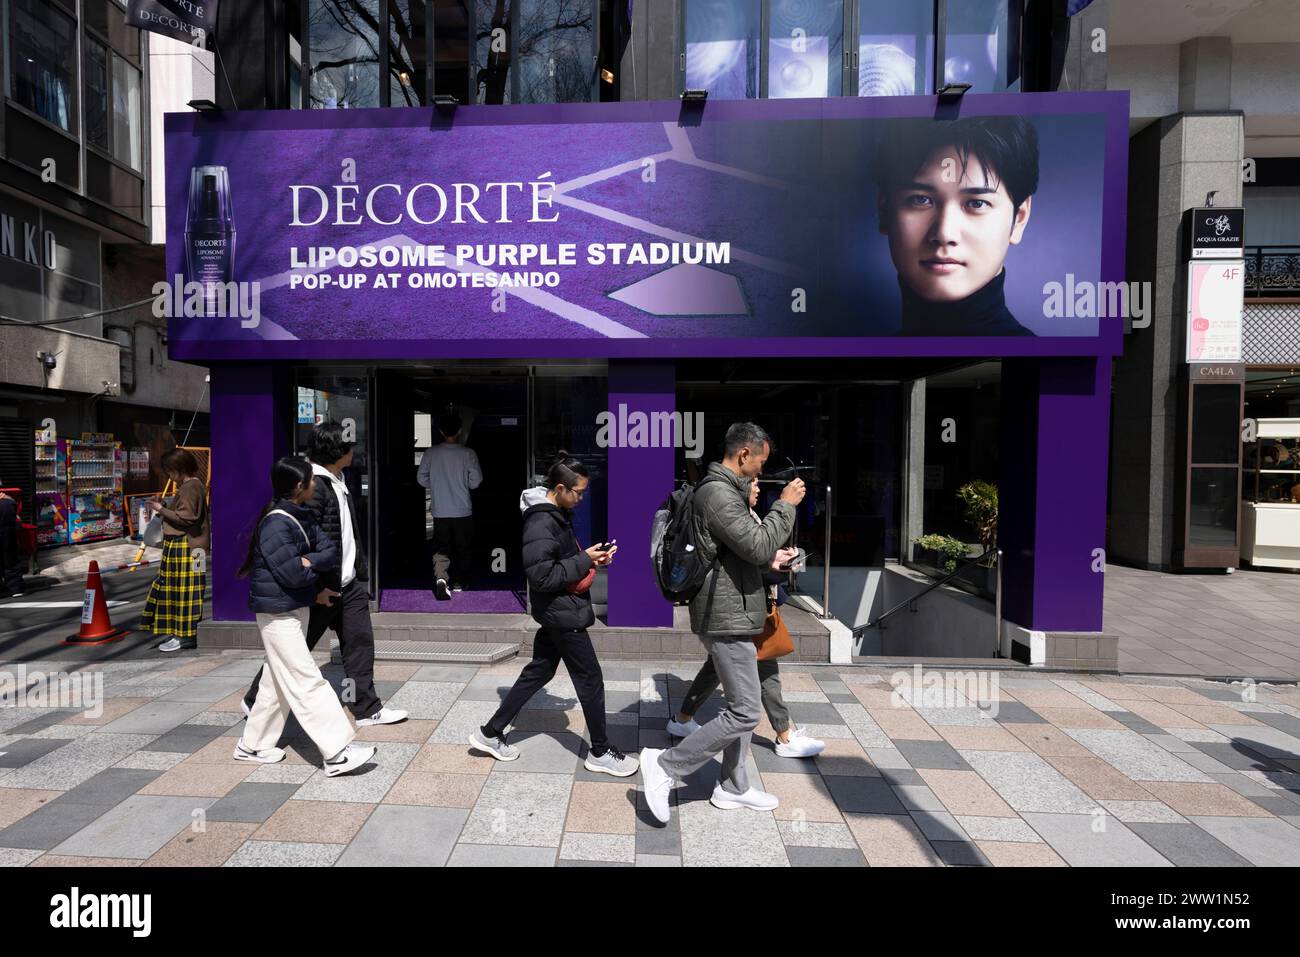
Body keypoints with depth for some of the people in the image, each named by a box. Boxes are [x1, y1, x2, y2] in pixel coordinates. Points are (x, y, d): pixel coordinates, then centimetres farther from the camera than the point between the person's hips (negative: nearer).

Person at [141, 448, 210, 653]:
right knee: (177, 588, 15)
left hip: (185, 546, -11)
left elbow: (185, 518, -22)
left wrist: (161, 509, -12)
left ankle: (187, 637, 1)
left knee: (184, 589, -5)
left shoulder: (190, 487, -15)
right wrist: (164, 508, 13)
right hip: (179, 545, 11)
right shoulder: (193, 485, 16)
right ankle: (182, 633, 23)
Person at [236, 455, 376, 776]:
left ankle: (253, 746, 33)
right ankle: (337, 753, -7)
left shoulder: (303, 516, 7)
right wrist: (317, 588, -7)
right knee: (307, 681, -9)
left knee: (277, 682, 18)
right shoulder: (276, 524, -21)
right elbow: (292, 573, -25)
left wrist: (309, 561, -18)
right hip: (278, 613, -9)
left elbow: (330, 551, 1)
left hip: (297, 608, 9)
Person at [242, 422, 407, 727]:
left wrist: (361, 573, 17)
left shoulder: (338, 483, 11)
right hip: (322, 587, -8)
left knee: (360, 642, 8)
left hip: (348, 584, 9)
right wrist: (315, 588, -20)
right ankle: (256, 701, 29)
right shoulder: (312, 486, -20)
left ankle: (367, 709, 16)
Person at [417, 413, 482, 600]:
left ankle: (440, 577, -15)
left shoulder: (431, 453, -4)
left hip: (440, 511, 1)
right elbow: (476, 481, -8)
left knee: (441, 547, 8)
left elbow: (421, 478, 1)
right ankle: (458, 583, 23)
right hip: (463, 511, -1)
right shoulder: (468, 454, -9)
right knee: (462, 548, 14)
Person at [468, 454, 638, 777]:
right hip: (562, 611, -10)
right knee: (590, 678, 3)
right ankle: (600, 752, 20)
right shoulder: (541, 525, -23)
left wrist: (589, 557, 1)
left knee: (539, 671, 18)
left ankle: (490, 734, 29)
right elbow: (541, 577, -26)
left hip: (557, 610, 10)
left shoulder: (558, 515, 7)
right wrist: (585, 561, -21)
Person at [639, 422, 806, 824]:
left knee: (741, 704, 18)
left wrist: (769, 559, 19)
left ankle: (732, 787, 30)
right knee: (744, 713, -4)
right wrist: (785, 504, -14)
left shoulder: (723, 490, 15)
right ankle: (666, 765, 4)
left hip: (730, 614, 11)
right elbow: (759, 546, -24)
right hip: (728, 618, -11)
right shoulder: (718, 493, -20)